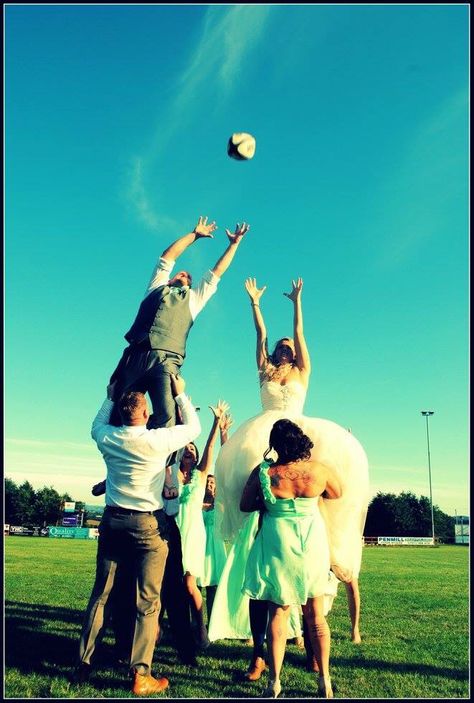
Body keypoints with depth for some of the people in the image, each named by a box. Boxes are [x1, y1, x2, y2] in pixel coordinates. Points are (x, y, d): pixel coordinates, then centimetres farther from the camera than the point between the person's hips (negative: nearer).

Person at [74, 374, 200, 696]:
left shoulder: (108, 438, -2)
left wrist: (109, 398, 33)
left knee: (101, 594, 15)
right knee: (148, 601, 2)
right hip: (149, 524, -4)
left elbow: (97, 425, 24)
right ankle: (141, 675, 3)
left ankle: (84, 664, 22)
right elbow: (194, 427, 3)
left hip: (113, 520, 4)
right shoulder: (158, 440, -13)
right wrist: (180, 394, 13)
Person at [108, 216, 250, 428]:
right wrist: (194, 235, 38)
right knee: (118, 414, -8)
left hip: (167, 361, -1)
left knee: (166, 417, -22)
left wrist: (234, 243, 37)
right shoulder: (157, 287, 29)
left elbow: (216, 272, 32)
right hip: (136, 356, 1)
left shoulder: (193, 298, 30)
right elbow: (167, 256, 32)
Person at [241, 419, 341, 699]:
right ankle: (325, 681, 21)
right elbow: (338, 493, 10)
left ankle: (275, 682, 12)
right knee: (316, 614, 12)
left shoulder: (263, 472, -13)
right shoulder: (319, 470, -10)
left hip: (278, 547, -1)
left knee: (278, 612, 10)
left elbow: (245, 505, -2)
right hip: (313, 545, 1)